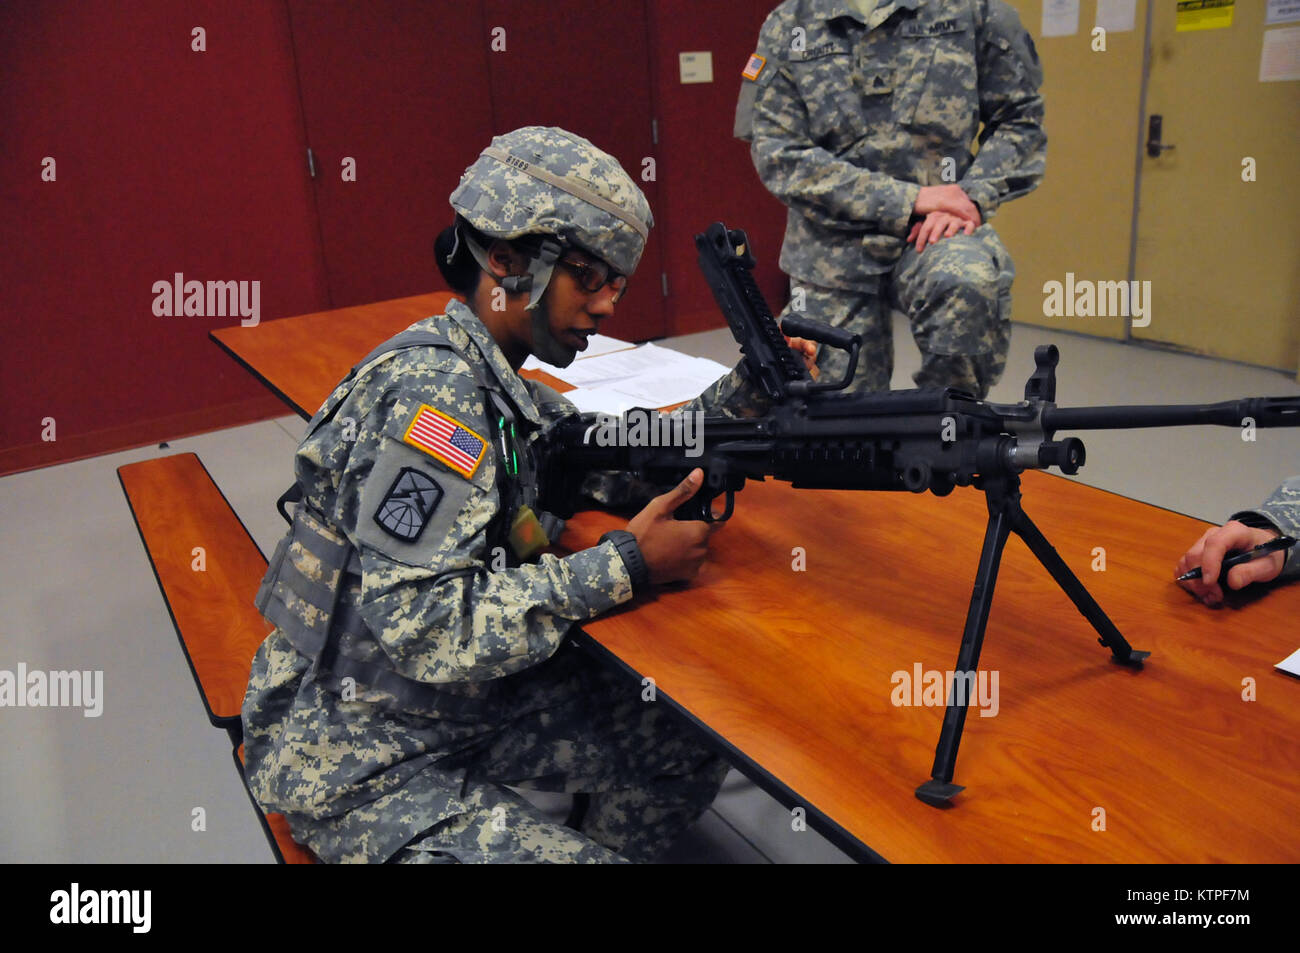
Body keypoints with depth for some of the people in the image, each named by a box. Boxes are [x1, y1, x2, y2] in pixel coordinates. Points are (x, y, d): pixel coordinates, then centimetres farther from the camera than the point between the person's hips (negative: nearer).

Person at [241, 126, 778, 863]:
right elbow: (425, 626, -30)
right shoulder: (431, 389, -25)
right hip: (353, 758, -8)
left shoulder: (500, 382, 2)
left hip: (469, 698, 8)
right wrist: (625, 566, -26)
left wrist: (743, 394, -1)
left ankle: (594, 844, 26)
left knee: (695, 746, 8)